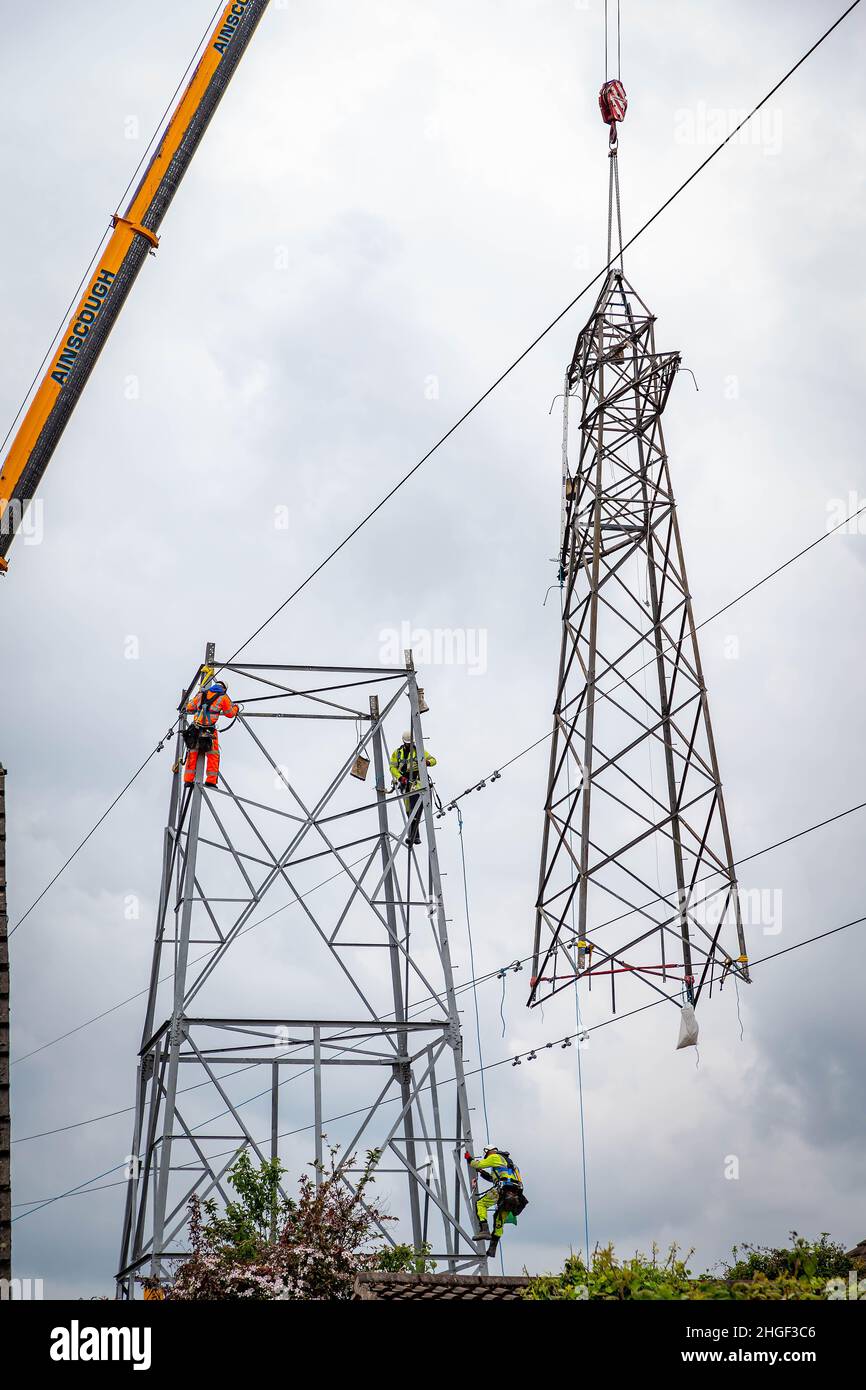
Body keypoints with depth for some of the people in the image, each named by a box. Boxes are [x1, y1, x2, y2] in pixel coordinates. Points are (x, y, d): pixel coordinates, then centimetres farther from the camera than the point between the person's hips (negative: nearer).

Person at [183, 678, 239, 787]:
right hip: (209, 728, -3)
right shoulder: (223, 697, 6)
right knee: (213, 754, 9)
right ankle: (210, 780, 3)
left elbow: (189, 708, 19)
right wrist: (235, 708, 39)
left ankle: (188, 779, 11)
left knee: (192, 753, 13)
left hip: (196, 727, 3)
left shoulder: (201, 693, 15)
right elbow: (230, 713, 18)